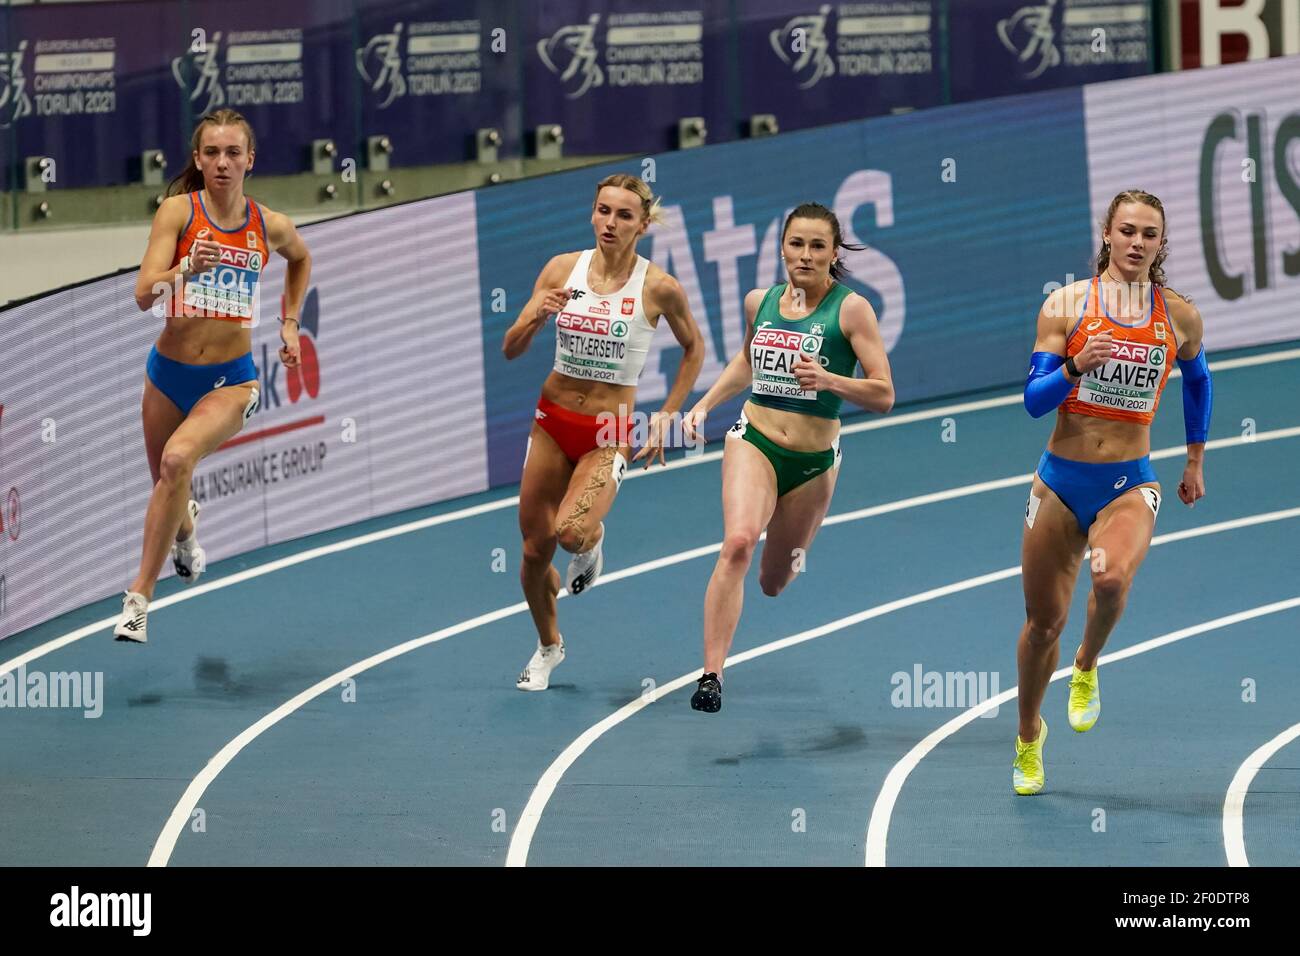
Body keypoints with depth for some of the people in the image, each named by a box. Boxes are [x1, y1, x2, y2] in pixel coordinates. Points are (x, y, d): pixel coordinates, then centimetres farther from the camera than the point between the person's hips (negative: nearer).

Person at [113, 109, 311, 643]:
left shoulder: (271, 227, -3)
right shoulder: (179, 211, -10)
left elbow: (301, 259, 22)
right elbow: (144, 294, -20)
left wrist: (290, 323, 15)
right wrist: (187, 268, -37)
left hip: (230, 379, -2)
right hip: (169, 372, 2)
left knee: (178, 460, -30)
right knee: (166, 485, 19)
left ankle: (139, 598, -25)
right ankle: (186, 527, 61)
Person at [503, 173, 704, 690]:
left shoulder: (659, 288, -11)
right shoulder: (562, 269, -4)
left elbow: (693, 348, 7)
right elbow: (511, 349, -3)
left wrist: (665, 418, 2)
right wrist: (536, 317, -24)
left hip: (609, 434, -3)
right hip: (552, 420, 3)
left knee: (570, 533, -27)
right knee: (535, 550, 8)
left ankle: (592, 541, 11)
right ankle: (548, 646, 34)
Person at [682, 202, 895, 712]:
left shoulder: (852, 309, -9)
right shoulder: (760, 302, 3)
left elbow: (883, 395, -11)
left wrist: (829, 380, -26)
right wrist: (703, 405, 16)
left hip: (814, 460, -1)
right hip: (754, 442, 1)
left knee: (773, 582, 13)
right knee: (738, 543, -27)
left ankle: (790, 551, 55)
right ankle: (711, 674, -27)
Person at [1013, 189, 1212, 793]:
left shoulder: (1180, 317, 2)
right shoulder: (1066, 305, -3)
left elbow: (1197, 381, 22)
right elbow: (1034, 399, -6)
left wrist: (1195, 462, 24)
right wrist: (1077, 366, -24)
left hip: (1131, 483, 0)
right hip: (1062, 479, 0)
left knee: (1112, 579, -31)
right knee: (1044, 620, 5)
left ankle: (1087, 668, 1)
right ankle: (1029, 737, 29)